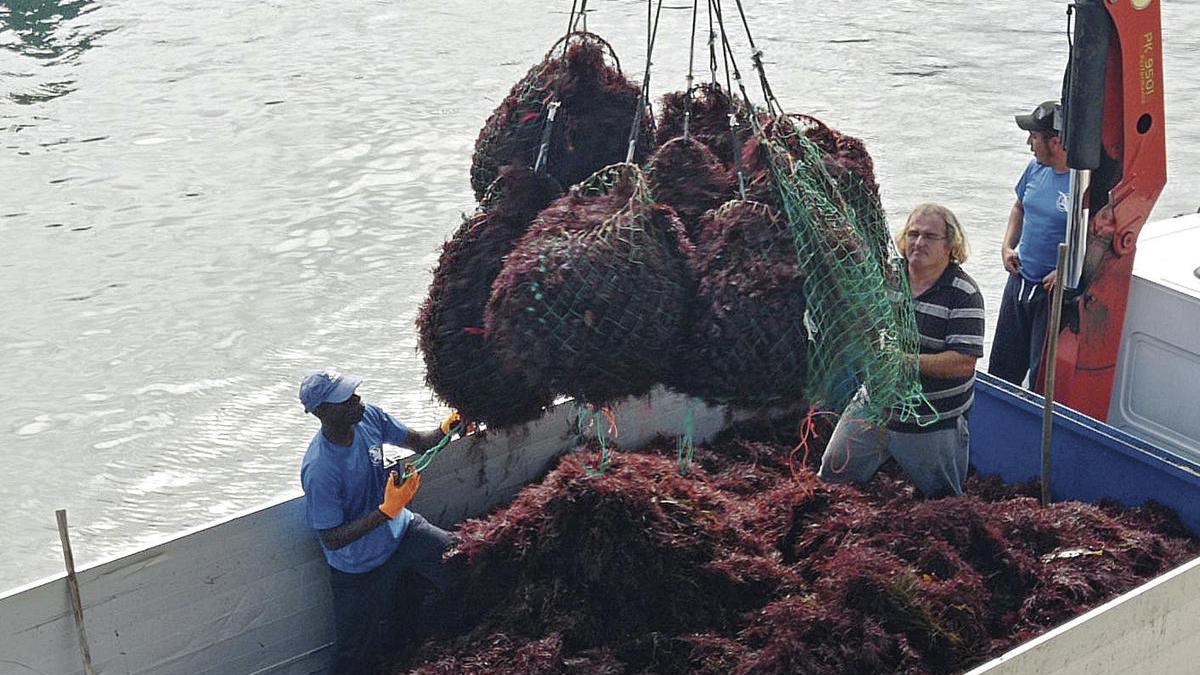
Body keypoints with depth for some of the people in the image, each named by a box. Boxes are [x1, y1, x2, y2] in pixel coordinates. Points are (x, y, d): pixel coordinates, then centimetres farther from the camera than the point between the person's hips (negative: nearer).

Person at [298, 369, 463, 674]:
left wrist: (445, 430, -22)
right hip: (361, 566, -6)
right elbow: (332, 540, -28)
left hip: (400, 529, 6)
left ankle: (425, 638, 20)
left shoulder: (368, 417, -15)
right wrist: (387, 510, -35)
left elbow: (418, 442, 0)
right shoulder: (319, 471, -34)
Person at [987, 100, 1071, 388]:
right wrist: (1007, 247, 7)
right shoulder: (1036, 168, 2)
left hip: (1056, 291, -7)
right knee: (1003, 364, 19)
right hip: (1020, 281, 7)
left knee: (1043, 375, 6)